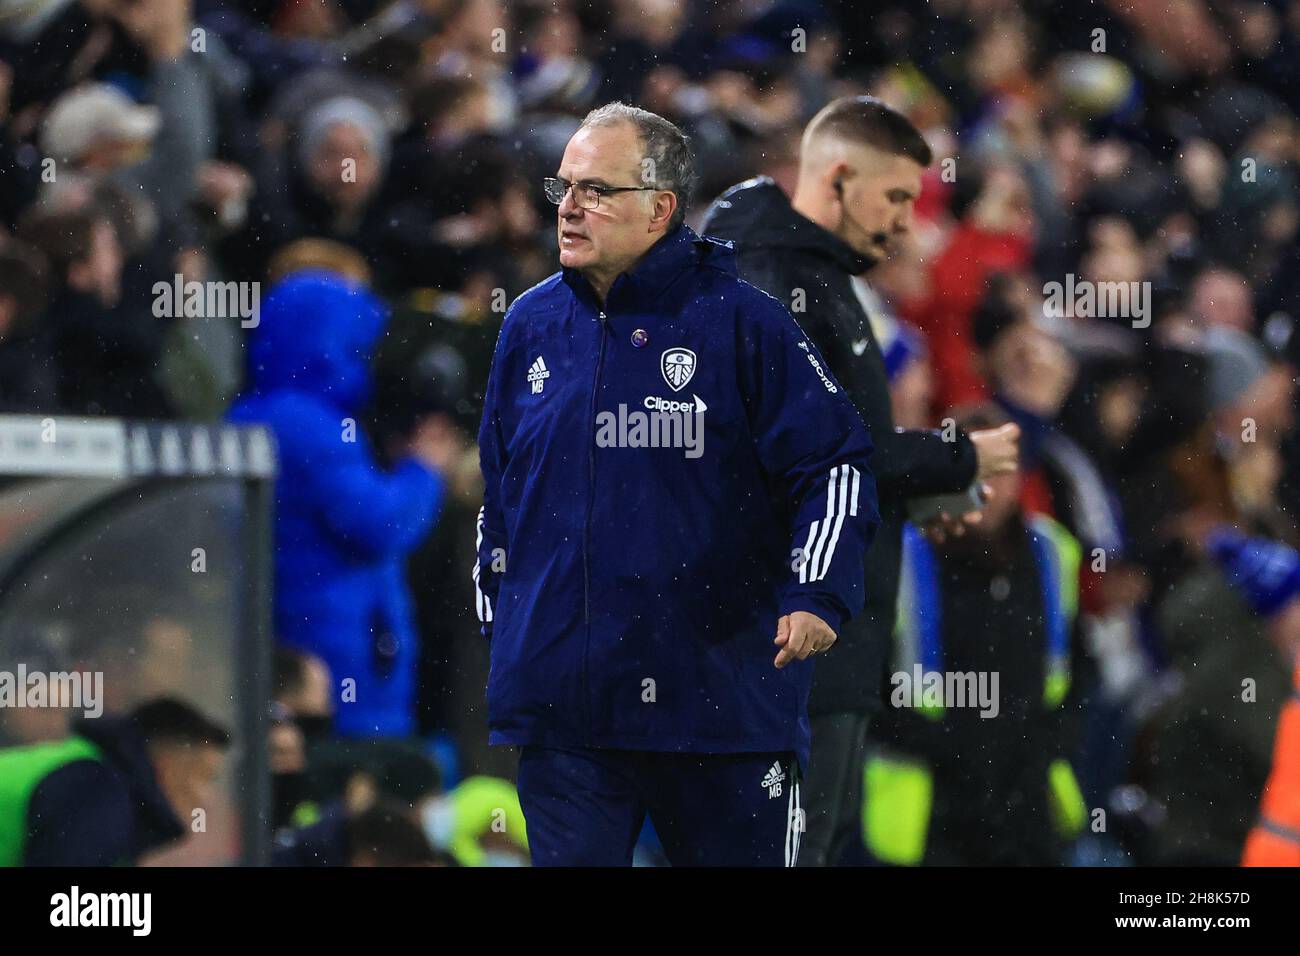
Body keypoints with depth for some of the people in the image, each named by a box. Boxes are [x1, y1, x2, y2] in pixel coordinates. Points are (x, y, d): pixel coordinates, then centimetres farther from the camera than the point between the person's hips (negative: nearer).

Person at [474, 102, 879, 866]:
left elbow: (837, 464, -5)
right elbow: (499, 485, 21)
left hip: (724, 700, -3)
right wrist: (497, 609, 19)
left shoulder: (743, 324, -4)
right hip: (563, 702, 3)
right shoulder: (531, 326, 10)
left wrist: (819, 596, -18)